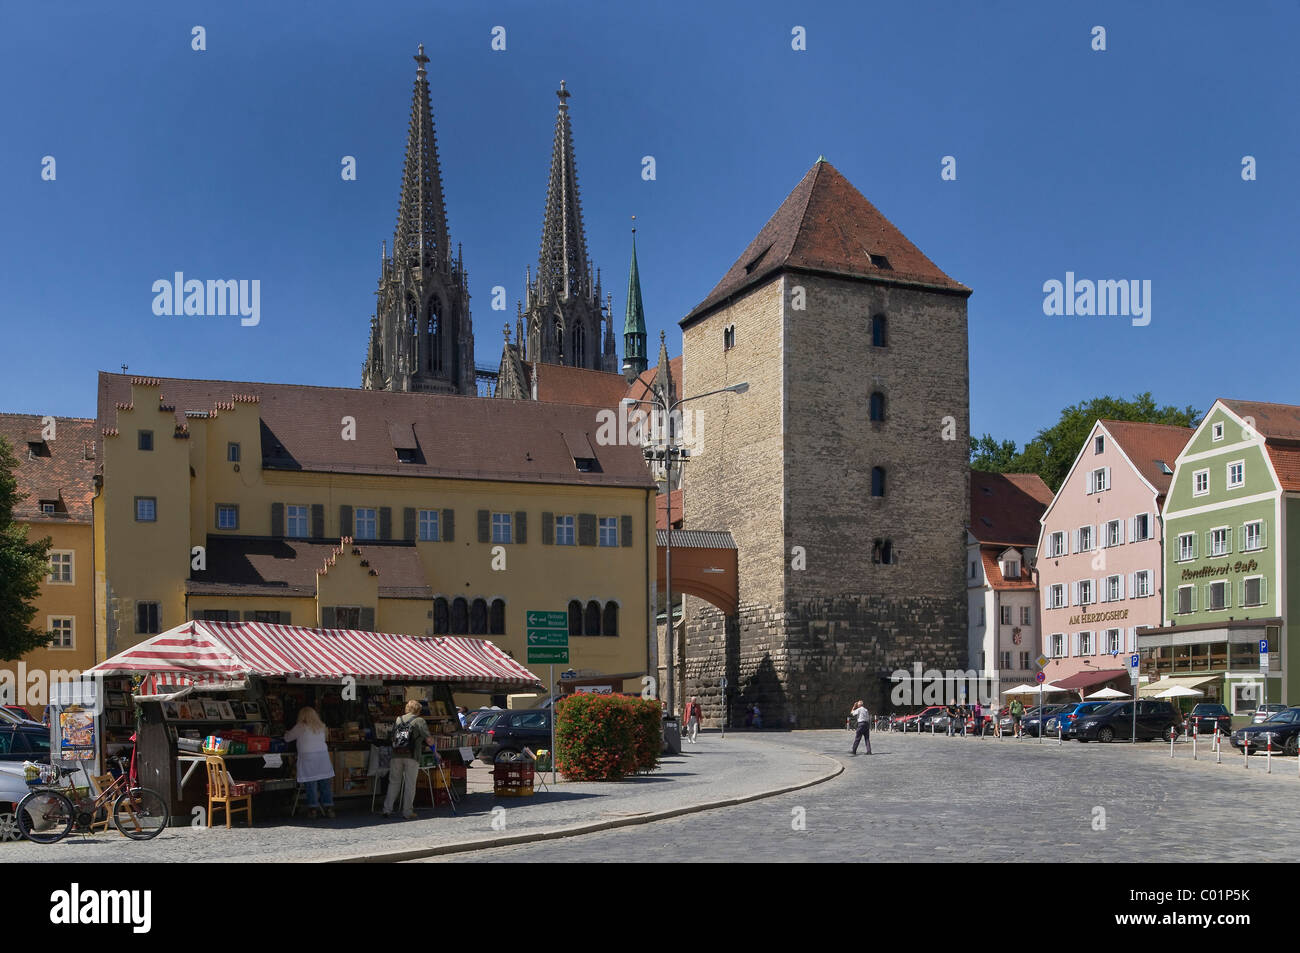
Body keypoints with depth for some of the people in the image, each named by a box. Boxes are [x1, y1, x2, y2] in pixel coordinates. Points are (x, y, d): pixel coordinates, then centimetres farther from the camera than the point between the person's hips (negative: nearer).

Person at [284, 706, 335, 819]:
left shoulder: (300, 727, -2)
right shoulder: (322, 726, 10)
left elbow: (287, 738, 8)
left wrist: (287, 733, 33)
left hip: (308, 757, -4)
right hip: (323, 756, 4)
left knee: (311, 784, 0)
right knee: (325, 784, 6)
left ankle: (313, 810, 0)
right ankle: (329, 808, 8)